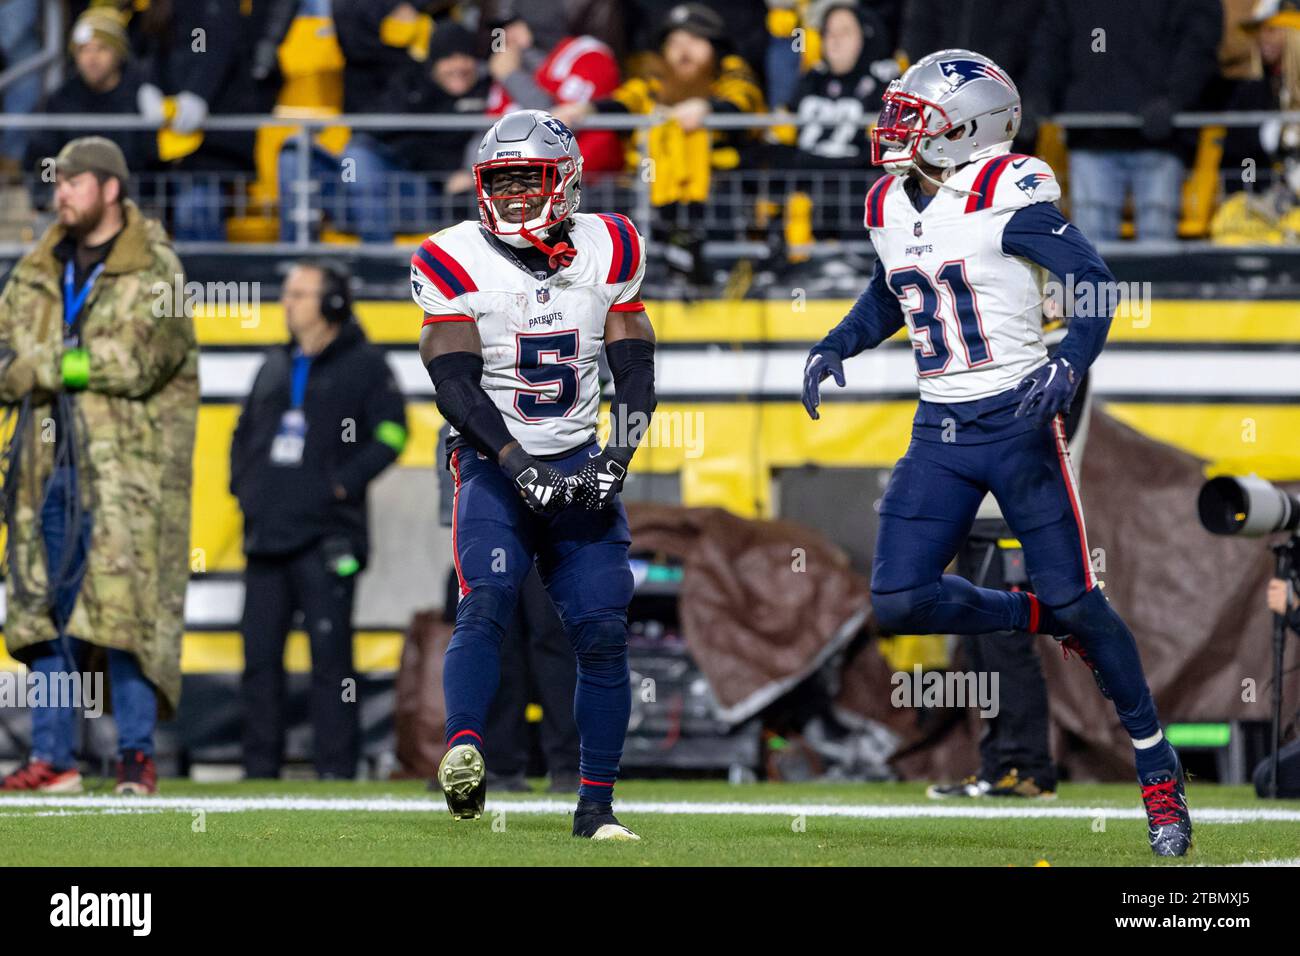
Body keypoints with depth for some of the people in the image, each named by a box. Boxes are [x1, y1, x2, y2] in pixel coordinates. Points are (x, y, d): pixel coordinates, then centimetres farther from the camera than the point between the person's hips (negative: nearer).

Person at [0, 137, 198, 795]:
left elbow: (134, 362, -14)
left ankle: (137, 754, -3)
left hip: (127, 467, -5)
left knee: (123, 608, -10)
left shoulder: (154, 271, -2)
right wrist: (81, 364, -9)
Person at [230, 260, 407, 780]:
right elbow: (244, 431, 28)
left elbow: (391, 433, -5)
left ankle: (336, 769, -6)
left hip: (325, 538, -6)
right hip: (266, 535, 6)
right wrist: (242, 483, 13)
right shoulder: (275, 366, 19)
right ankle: (260, 768, 10)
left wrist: (343, 483, -11)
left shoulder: (364, 365, 1)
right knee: (260, 654, 5)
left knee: (330, 654, -7)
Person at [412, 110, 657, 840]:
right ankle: (464, 747, -41)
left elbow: (634, 372, 3)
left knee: (605, 631, -4)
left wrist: (617, 459, -12)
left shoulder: (608, 251, 2)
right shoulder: (457, 263, -6)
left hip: (579, 465, 3)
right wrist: (518, 465, -22)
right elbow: (456, 385, -12)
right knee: (487, 603, -25)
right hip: (495, 464, -3)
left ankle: (597, 805, 3)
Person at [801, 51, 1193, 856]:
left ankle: (1159, 771, 7)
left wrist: (1068, 367, -31)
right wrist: (836, 348, 10)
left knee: (1076, 601, -5)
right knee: (898, 603, -4)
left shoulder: (1005, 194, -14)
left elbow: (1094, 282, -16)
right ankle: (1039, 618, 20)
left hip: (1017, 422, -7)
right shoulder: (891, 207, 8)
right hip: (939, 433, 7)